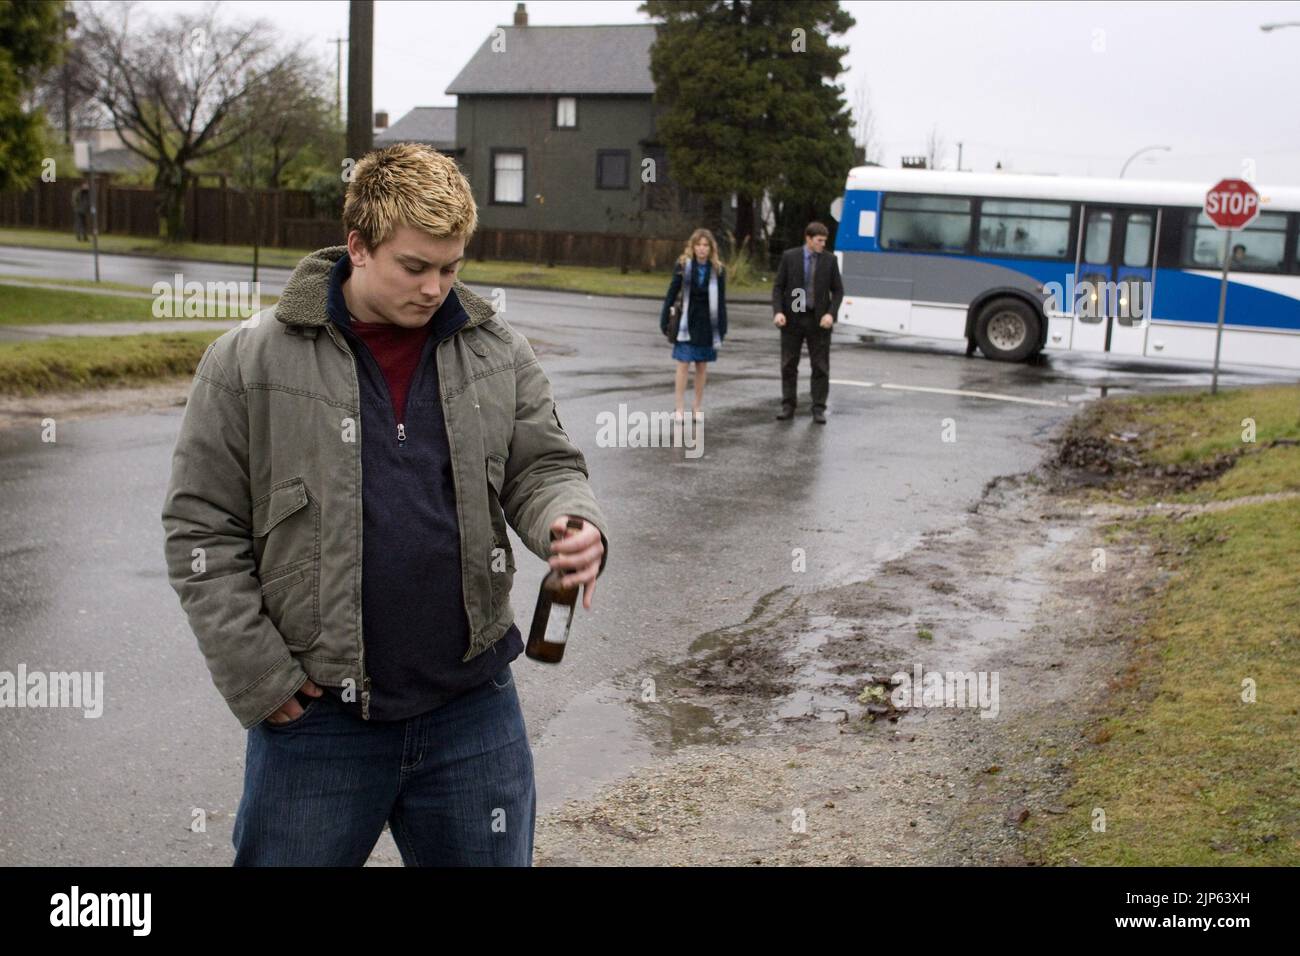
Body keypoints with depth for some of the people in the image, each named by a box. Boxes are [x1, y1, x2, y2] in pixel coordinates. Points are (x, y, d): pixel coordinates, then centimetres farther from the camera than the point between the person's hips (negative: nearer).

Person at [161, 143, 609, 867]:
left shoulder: (497, 352, 2)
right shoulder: (251, 361, -6)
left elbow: (543, 468, 7)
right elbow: (202, 531, -3)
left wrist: (579, 525, -17)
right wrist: (257, 676, -7)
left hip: (474, 706, 3)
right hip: (314, 721, -2)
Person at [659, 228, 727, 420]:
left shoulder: (718, 270, -1)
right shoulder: (683, 266, -4)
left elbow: (721, 300, 2)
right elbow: (672, 294, 0)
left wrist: (722, 327, 0)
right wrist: (665, 320, -2)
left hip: (707, 323, 1)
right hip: (686, 320, -1)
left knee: (702, 365, 7)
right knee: (683, 364, -2)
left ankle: (698, 406, 17)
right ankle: (679, 408, 3)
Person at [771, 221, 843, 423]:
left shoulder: (829, 260, -1)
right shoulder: (789, 256, -3)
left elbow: (837, 290, 2)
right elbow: (778, 287, 0)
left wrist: (831, 314, -12)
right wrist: (778, 312, -13)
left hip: (818, 320, 0)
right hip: (792, 318, 0)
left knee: (820, 367, 1)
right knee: (789, 365, 6)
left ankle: (818, 409, 8)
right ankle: (788, 405, 17)